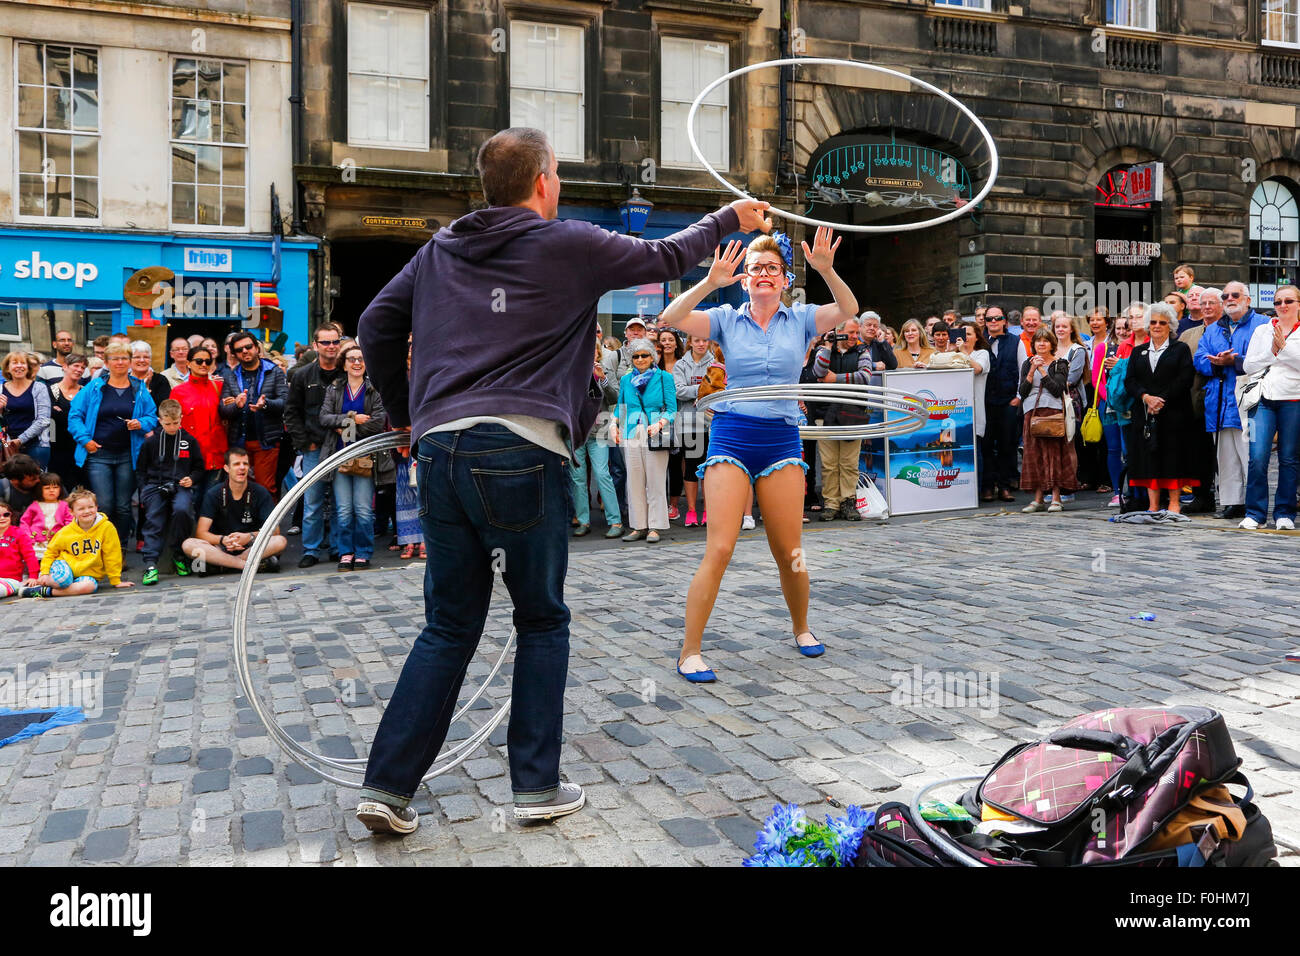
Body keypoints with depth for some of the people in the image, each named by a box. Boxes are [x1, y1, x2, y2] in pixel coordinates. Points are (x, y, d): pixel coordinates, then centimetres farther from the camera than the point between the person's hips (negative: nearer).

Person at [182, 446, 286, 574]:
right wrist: (222, 540, -28)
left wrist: (250, 536, -27)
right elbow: (201, 533, -8)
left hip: (251, 547, 0)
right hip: (221, 548, 1)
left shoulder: (260, 493, -1)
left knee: (280, 541, -28)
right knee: (188, 544, -27)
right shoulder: (213, 494, -1)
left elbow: (274, 530, -8)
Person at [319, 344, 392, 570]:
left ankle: (363, 553, 9)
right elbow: (324, 417, 0)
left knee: (363, 510, -5)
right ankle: (346, 553, 13)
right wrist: (353, 418, -11)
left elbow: (379, 422, -7)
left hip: (365, 457, -2)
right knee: (343, 510, 0)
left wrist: (346, 427, -6)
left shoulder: (375, 390, 4)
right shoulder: (334, 390, 13)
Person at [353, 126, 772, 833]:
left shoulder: (440, 249, 17)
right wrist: (731, 217, 31)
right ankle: (537, 786, 18)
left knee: (449, 626, 14)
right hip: (520, 455, -5)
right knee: (542, 621, 11)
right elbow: (666, 257, 14)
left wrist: (405, 414, 29)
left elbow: (376, 326, 19)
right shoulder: (569, 245, 3)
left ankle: (387, 786, 12)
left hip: (440, 451, 5)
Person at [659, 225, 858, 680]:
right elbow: (672, 318, -7)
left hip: (782, 439, 1)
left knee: (789, 553, 4)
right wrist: (710, 282, -21)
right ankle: (689, 652, -2)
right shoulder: (727, 319, 7)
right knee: (719, 549, -10)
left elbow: (848, 310, -8)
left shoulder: (800, 319, 9)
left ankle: (801, 629, 31)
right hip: (731, 437, -1)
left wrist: (826, 270, -24)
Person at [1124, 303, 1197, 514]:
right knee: (1149, 456, 1)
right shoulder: (1138, 352, 16)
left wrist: (1162, 400, -14)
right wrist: (1146, 397, -12)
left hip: (1173, 413, -3)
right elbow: (1130, 380, 5)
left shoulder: (1181, 350, 6)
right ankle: (1153, 505, 5)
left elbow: (1185, 380, -6)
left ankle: (1174, 503, 4)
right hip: (1145, 414, 3)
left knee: (1173, 455, -3)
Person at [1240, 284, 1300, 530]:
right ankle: (1255, 513, -1)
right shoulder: (1261, 330, 14)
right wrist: (1272, 352, -5)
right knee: (1257, 457, -8)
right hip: (1263, 399, 1)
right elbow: (1248, 366, 7)